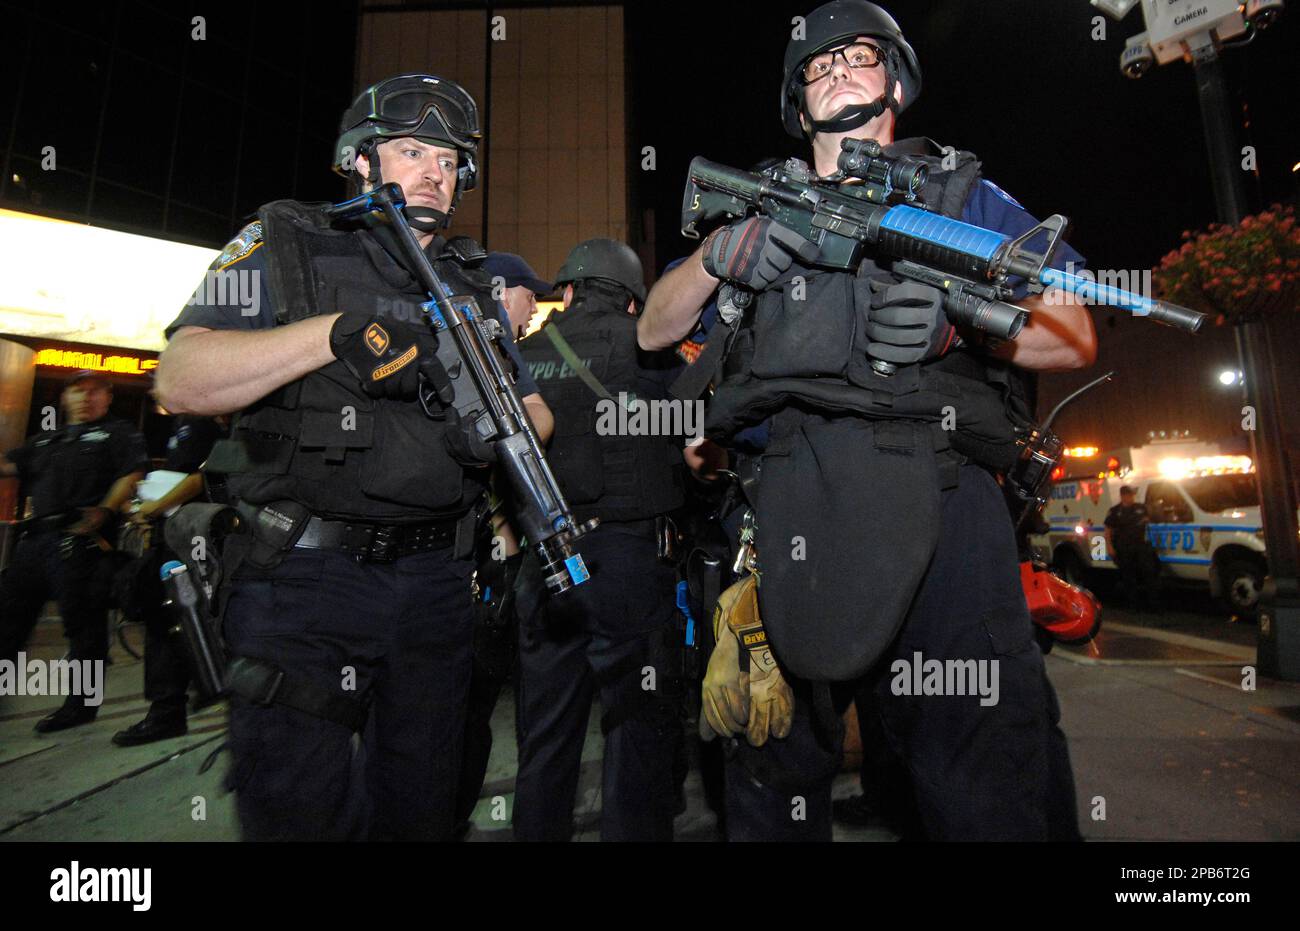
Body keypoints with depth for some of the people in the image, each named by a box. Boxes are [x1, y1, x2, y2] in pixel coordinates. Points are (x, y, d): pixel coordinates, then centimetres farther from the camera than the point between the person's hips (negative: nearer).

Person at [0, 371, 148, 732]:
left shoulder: (119, 433, 6)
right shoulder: (45, 440, 27)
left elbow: (132, 475, -8)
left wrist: (105, 511, -21)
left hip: (80, 538, -7)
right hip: (35, 537, 8)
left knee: (83, 622, -5)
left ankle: (80, 704, 3)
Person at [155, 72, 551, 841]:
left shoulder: (472, 284, 15)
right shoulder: (288, 247, 4)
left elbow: (535, 413, 15)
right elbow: (182, 381, -9)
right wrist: (338, 332, -20)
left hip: (437, 583, 4)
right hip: (307, 576, -3)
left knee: (420, 812, 17)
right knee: (298, 811, 7)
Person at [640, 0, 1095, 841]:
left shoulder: (958, 191, 21)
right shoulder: (763, 210, 26)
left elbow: (1075, 337, 13)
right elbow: (654, 330, 19)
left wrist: (959, 322, -8)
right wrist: (719, 252, 0)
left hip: (932, 483, -1)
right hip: (790, 493, 2)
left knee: (985, 774, -2)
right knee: (773, 752, 10)